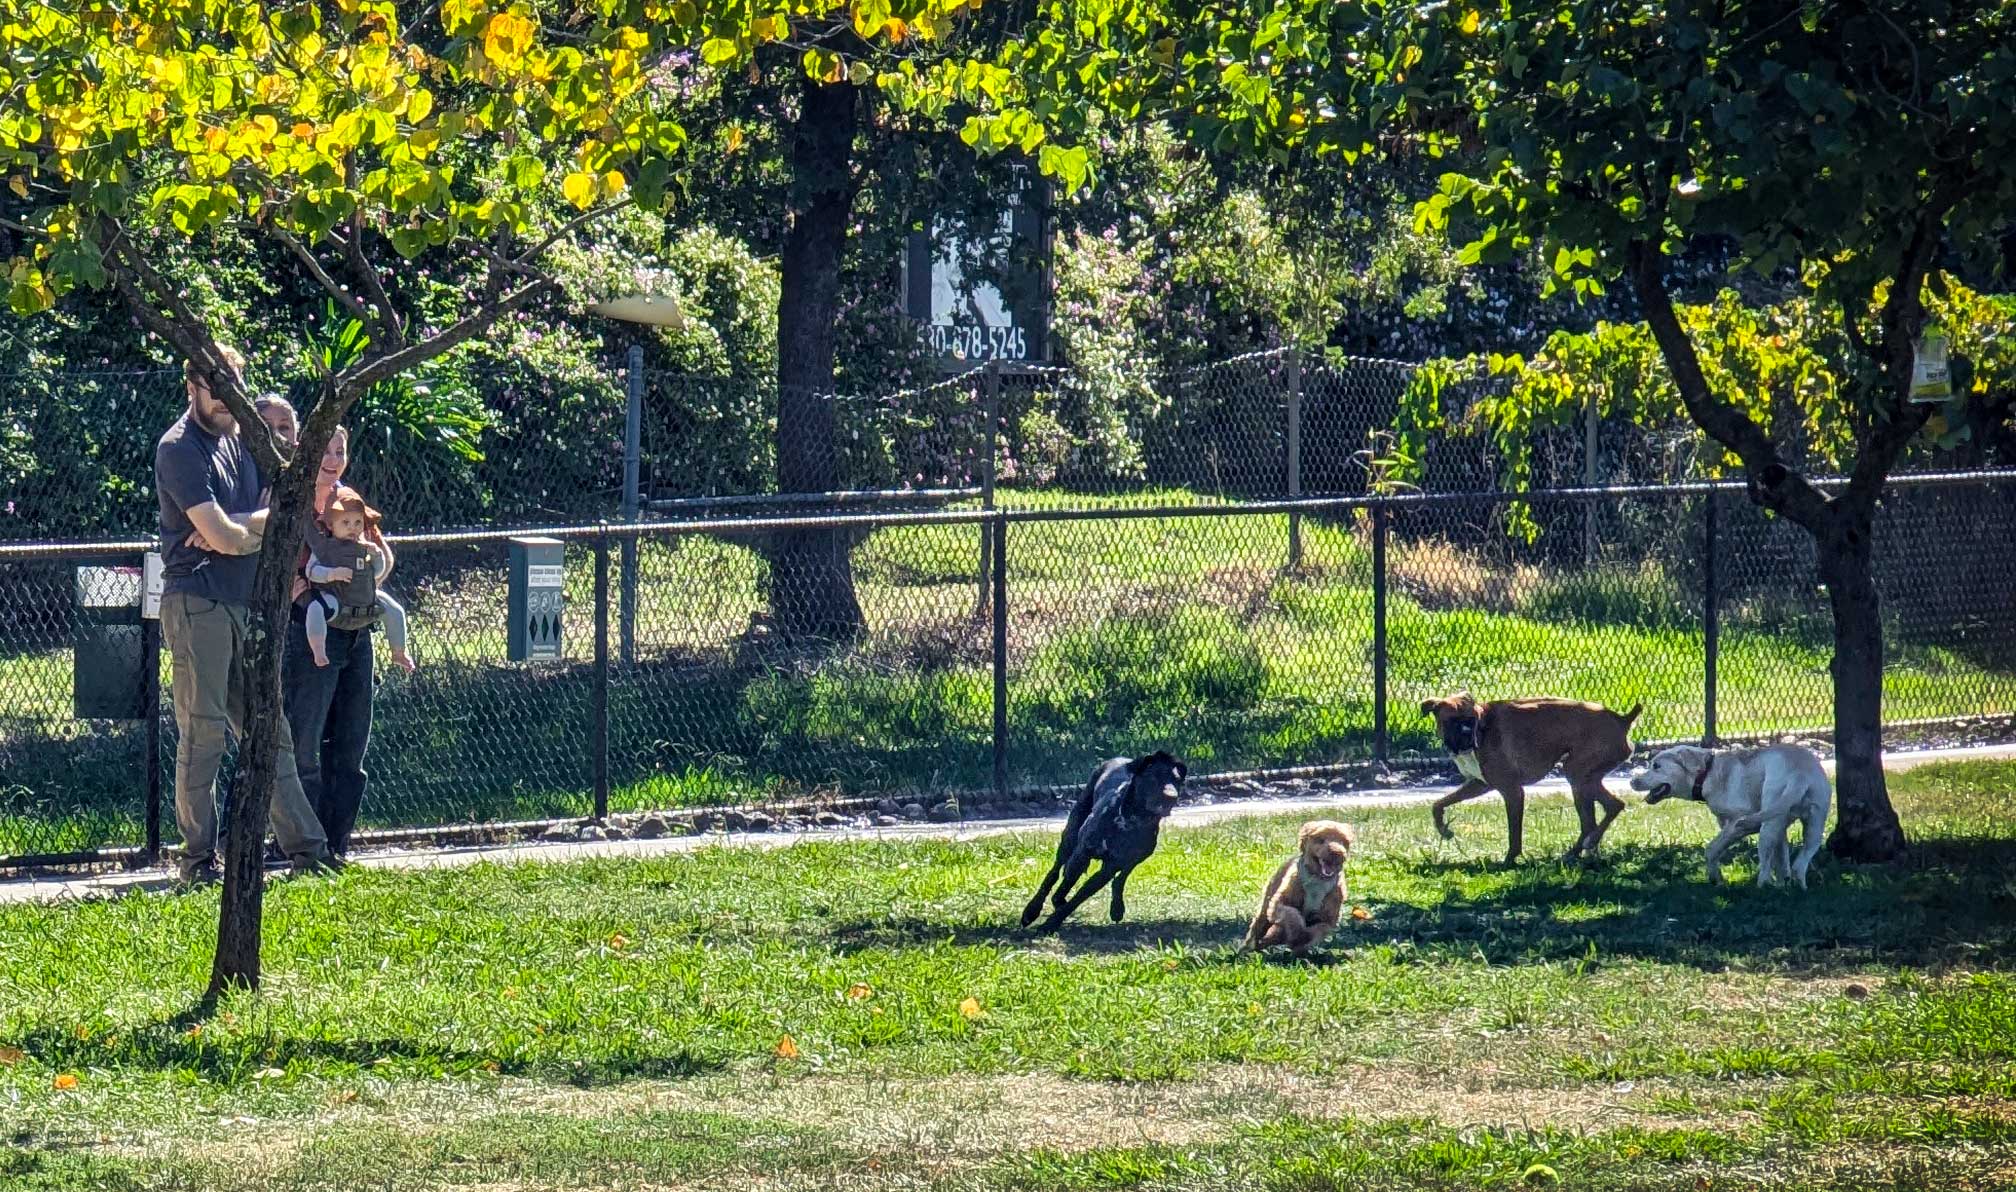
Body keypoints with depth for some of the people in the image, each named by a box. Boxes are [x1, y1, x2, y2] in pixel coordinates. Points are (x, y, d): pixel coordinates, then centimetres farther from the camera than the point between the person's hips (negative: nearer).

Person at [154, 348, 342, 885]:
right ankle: (197, 860, -3)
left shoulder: (240, 439, 17)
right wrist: (260, 526, 3)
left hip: (245, 604, 8)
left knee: (270, 732, 9)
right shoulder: (180, 449, -9)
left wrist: (234, 532, -7)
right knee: (203, 734, -7)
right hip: (196, 604, -8)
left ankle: (305, 846, 11)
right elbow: (223, 536, -17)